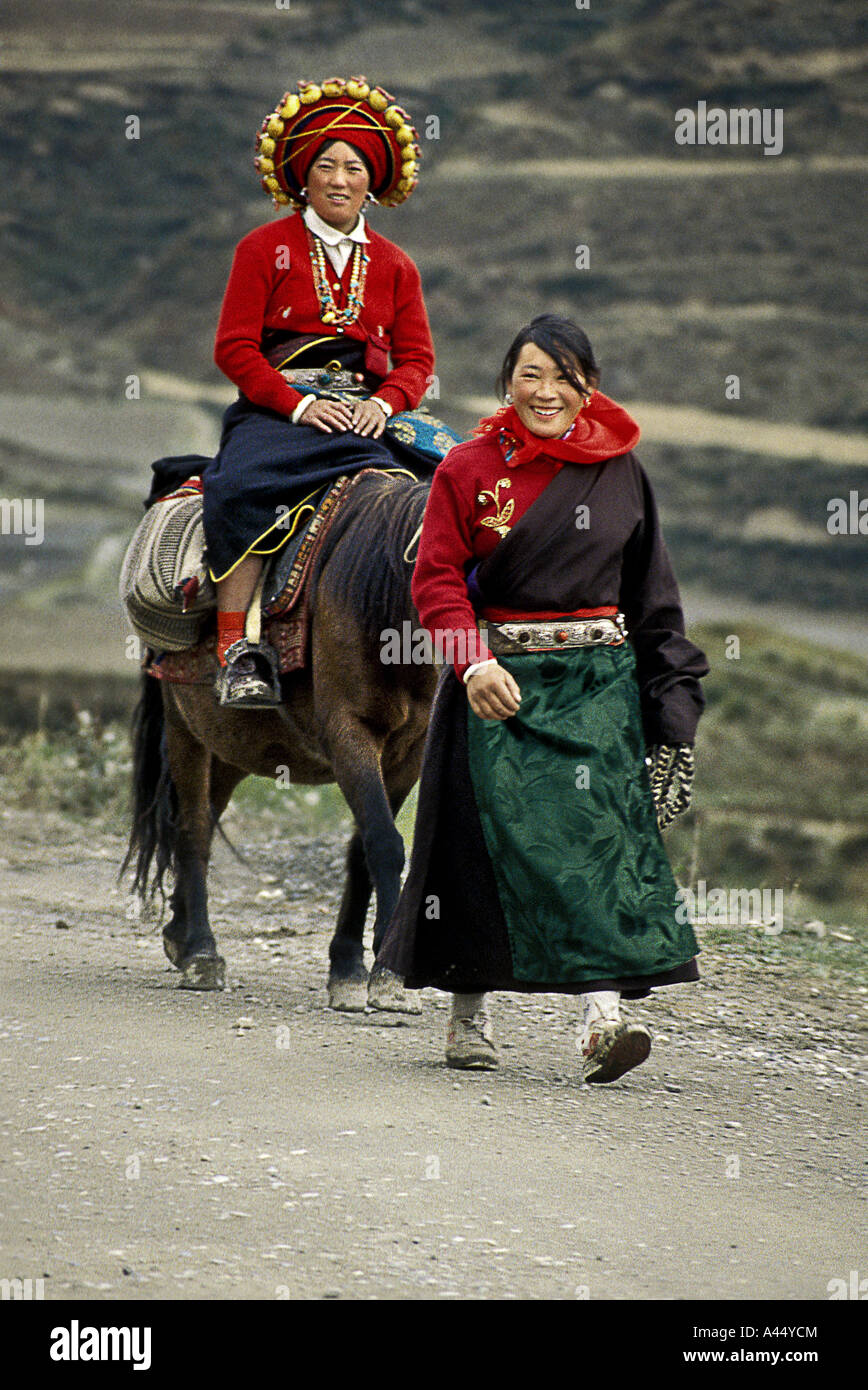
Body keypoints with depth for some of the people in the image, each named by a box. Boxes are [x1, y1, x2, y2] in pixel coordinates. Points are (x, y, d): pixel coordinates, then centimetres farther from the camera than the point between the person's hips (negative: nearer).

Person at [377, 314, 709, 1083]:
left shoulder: (621, 471, 7)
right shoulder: (468, 469, 1)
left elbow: (653, 591, 10)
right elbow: (437, 579, -4)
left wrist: (672, 694, 4)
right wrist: (475, 662, -20)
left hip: (598, 681, 1)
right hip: (499, 680, -1)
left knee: (601, 831, -11)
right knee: (490, 838, -2)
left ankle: (603, 1016, -19)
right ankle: (470, 1013, 16)